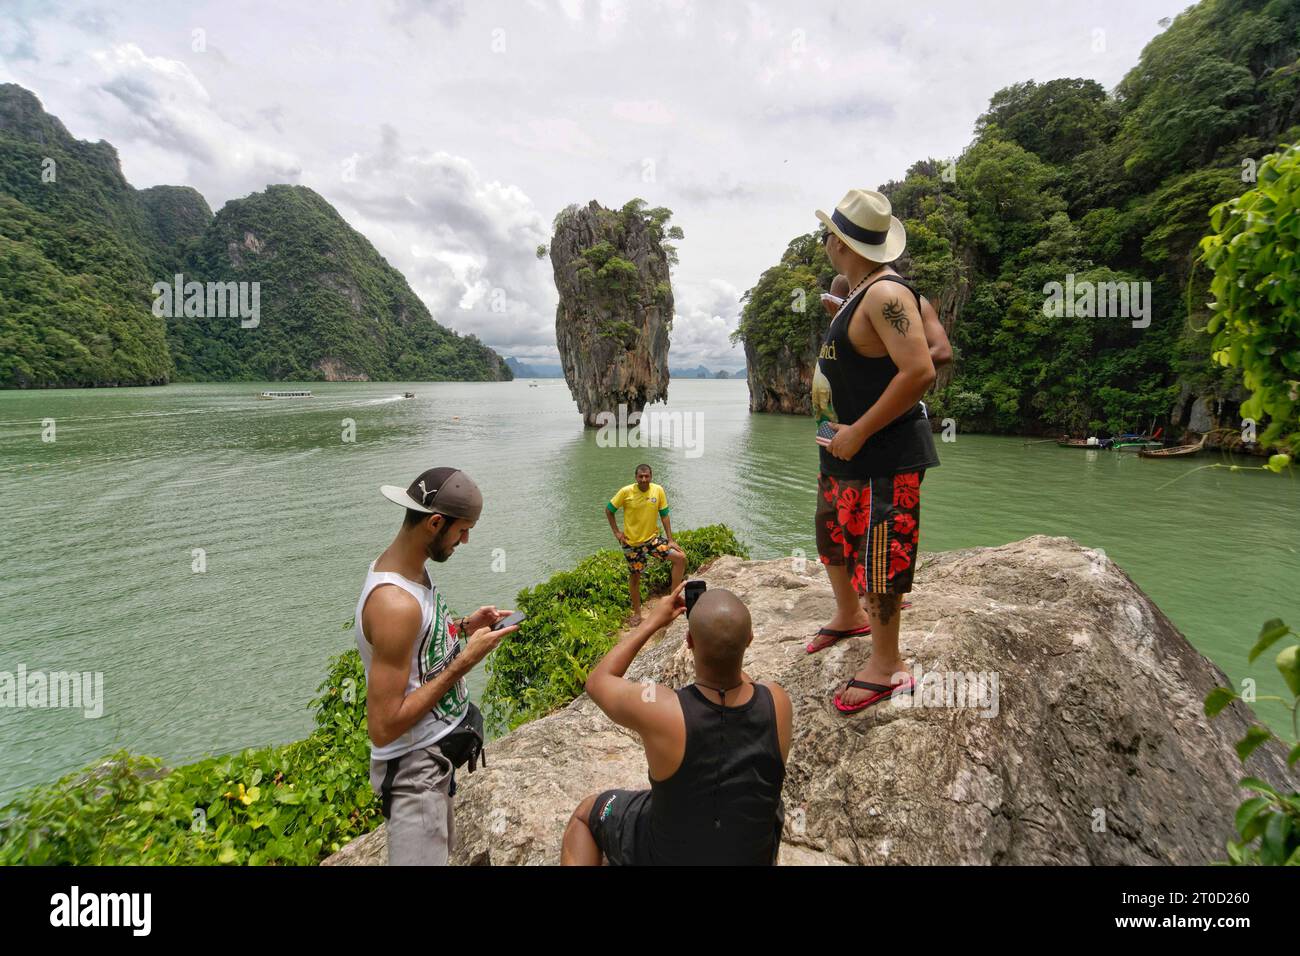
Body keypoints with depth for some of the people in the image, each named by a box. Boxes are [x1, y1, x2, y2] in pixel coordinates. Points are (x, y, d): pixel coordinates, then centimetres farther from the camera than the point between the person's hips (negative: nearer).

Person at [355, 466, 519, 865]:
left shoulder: (408, 566, -2)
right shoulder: (395, 603, -32)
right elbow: (383, 727, -30)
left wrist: (462, 627, 0)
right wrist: (465, 660, -26)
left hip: (435, 751, 10)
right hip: (414, 766, -10)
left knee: (440, 848, 26)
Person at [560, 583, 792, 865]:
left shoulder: (658, 709, -34)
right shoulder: (778, 704, -26)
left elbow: (597, 681, -10)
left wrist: (652, 622, -5)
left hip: (664, 855, -2)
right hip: (755, 855, 3)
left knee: (585, 812, 25)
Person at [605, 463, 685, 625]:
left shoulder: (658, 491, -10)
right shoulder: (626, 492, -16)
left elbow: (664, 515, -2)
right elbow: (609, 510, -3)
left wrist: (670, 540, -5)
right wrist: (616, 532, -7)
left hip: (653, 538, 2)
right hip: (632, 542, -2)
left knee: (680, 557, -12)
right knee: (635, 577, 10)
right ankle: (637, 613, 30)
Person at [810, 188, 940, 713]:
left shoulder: (887, 295, -21)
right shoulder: (858, 292, 10)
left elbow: (920, 372, -30)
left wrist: (858, 433, -25)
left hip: (885, 451, -10)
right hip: (848, 445, 10)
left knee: (877, 555, 0)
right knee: (832, 531, 23)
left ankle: (887, 667, 16)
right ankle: (848, 616, 46)